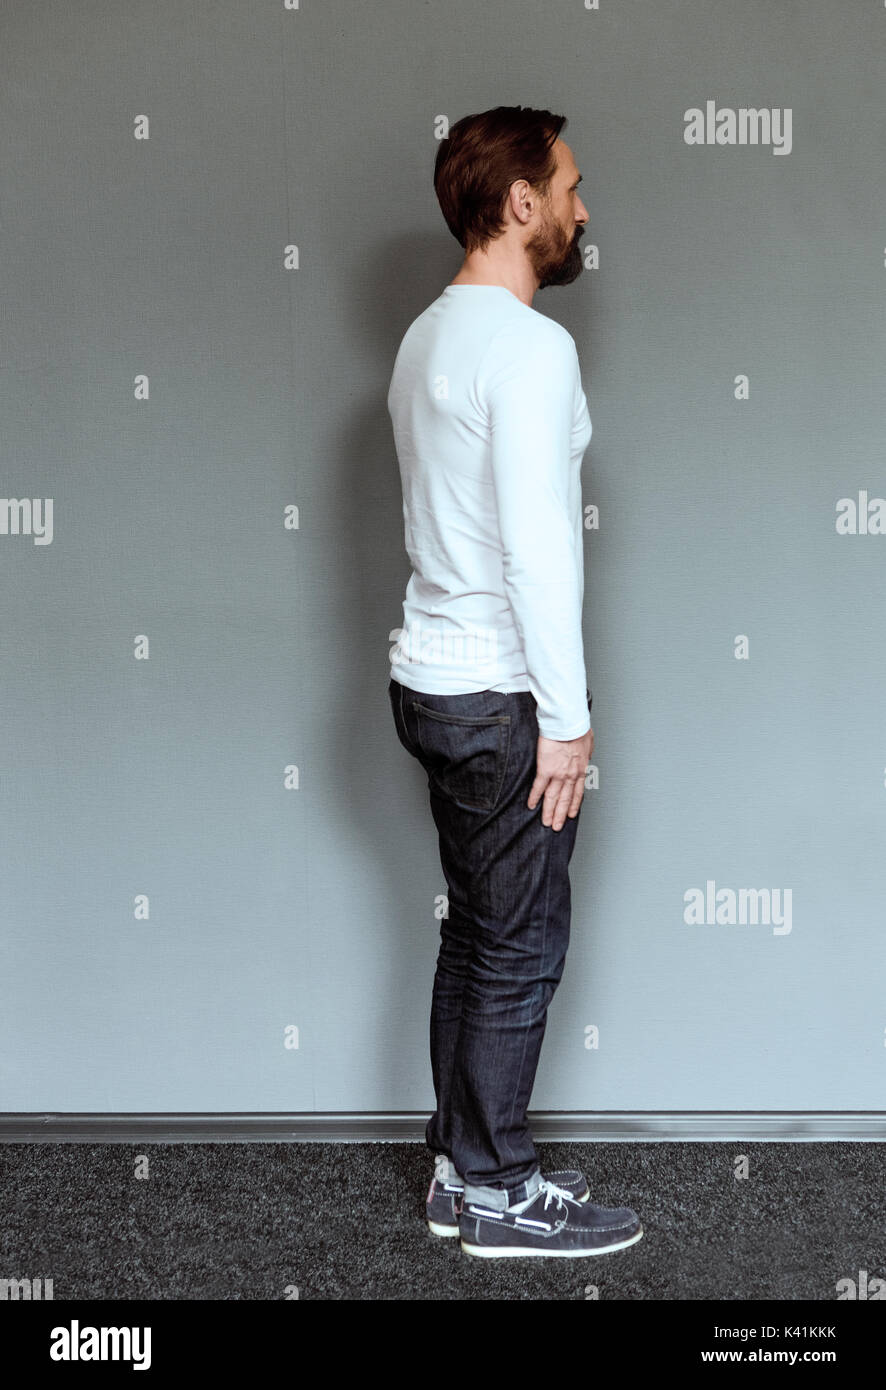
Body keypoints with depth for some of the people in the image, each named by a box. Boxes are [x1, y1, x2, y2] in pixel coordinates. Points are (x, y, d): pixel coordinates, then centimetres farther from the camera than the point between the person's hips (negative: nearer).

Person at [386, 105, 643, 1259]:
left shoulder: (430, 335, 13)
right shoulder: (528, 345, -18)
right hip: (501, 698, -10)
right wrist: (566, 717, -18)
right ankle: (497, 1196, 15)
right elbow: (537, 545, -24)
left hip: (436, 677, 10)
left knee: (477, 934, 17)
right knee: (520, 948, 2)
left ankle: (463, 1165, 27)